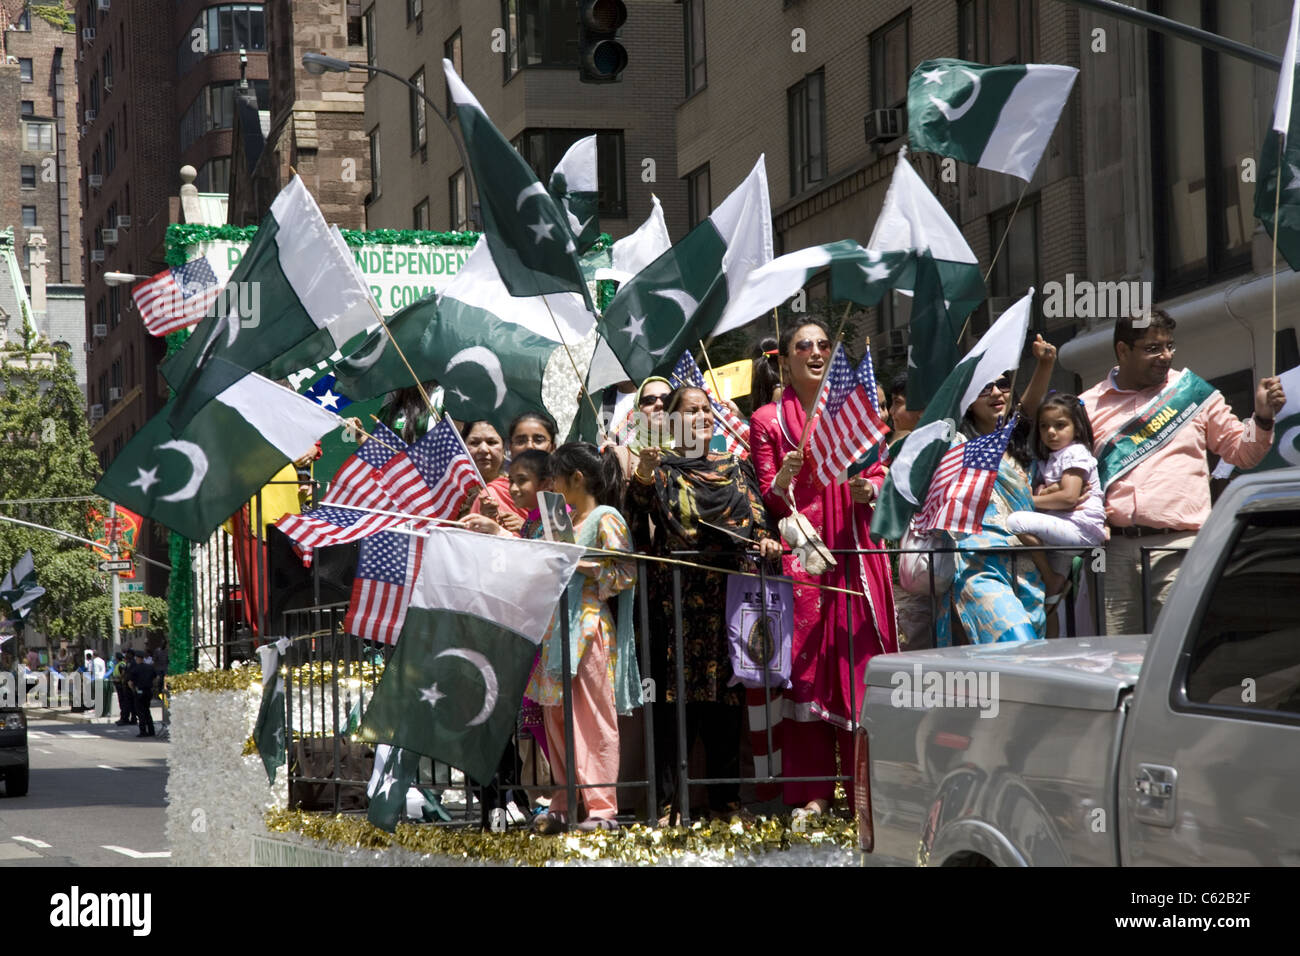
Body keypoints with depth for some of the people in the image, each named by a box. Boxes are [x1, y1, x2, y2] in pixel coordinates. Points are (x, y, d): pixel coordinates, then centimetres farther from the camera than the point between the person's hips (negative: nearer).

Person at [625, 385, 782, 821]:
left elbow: (756, 519, 16)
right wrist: (645, 468, -30)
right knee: (677, 695, -8)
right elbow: (638, 503, -12)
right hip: (679, 598, -3)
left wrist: (764, 541, -5)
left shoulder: (736, 469, 17)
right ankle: (670, 801, -6)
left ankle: (726, 799, 10)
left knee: (727, 697, 4)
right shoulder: (662, 469, 6)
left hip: (730, 596, 3)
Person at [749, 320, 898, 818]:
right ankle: (812, 792, -5)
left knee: (859, 659, -4)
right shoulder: (767, 420, 8)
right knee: (804, 664, -6)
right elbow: (765, 501, 5)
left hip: (855, 550, 2)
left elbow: (881, 475, 13)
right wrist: (784, 477, -16)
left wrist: (868, 490, -8)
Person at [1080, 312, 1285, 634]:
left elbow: (1242, 452, 17)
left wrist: (1262, 417, -2)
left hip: (1179, 547, -1)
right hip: (1115, 549, 1)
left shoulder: (1193, 392, 13)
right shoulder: (1089, 407, 12)